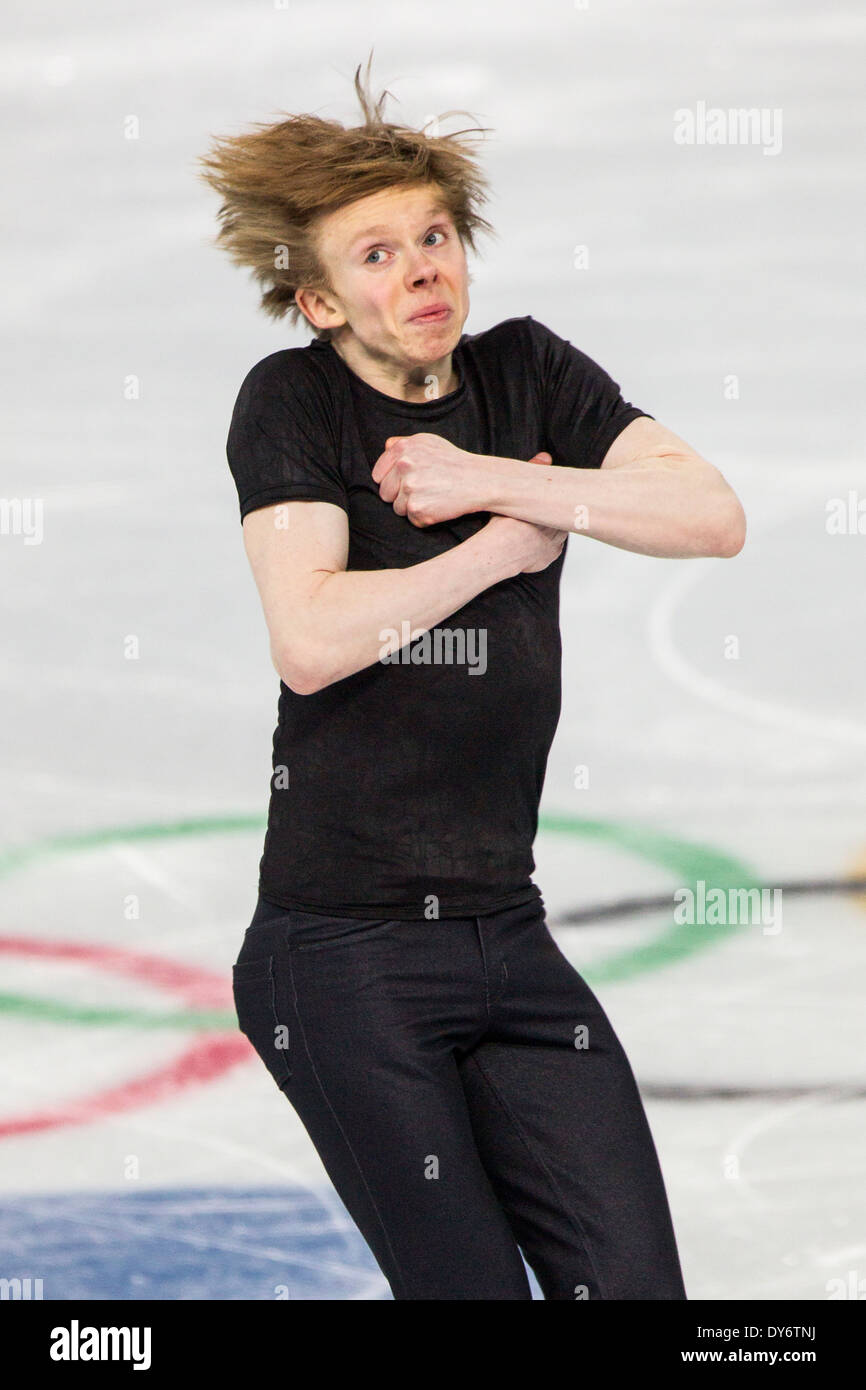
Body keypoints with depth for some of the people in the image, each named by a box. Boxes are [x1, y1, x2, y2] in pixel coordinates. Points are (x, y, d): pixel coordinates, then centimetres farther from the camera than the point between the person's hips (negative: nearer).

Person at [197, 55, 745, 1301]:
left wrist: (486, 480, -11)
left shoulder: (527, 373, 9)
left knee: (635, 1285, -2)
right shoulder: (292, 402, -3)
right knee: (469, 1288, -4)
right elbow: (309, 641, -17)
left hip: (509, 931, 5)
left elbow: (713, 515, -4)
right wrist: (505, 544, -8)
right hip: (345, 954, -4)